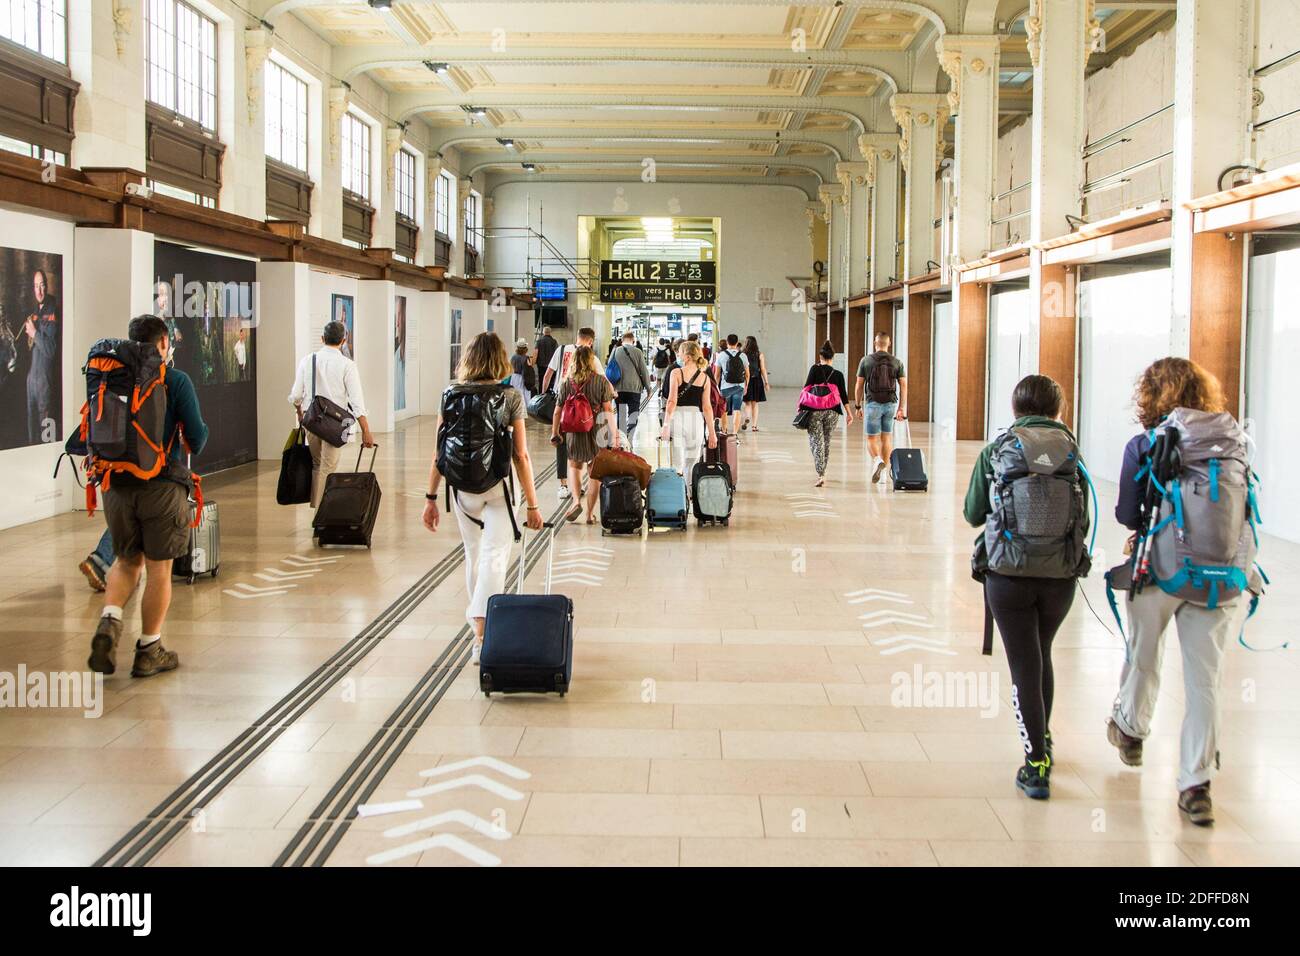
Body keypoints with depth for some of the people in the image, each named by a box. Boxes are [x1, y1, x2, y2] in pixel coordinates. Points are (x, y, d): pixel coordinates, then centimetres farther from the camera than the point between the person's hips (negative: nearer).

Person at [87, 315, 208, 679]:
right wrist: (186, 446, 14)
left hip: (118, 485, 4)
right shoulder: (176, 381, -6)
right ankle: (149, 651, 12)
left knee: (127, 561, 19)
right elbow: (197, 437, -9)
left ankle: (109, 620, -5)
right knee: (159, 567, 6)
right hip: (163, 485, -4)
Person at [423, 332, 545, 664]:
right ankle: (481, 636, -16)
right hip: (497, 486, -3)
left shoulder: (451, 395, 1)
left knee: (473, 554, 20)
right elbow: (521, 456, -7)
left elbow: (439, 452, 1)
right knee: (494, 557, -4)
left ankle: (478, 616, 37)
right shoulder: (511, 397, -5)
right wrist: (532, 504, -2)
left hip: (462, 487, 3)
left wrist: (431, 498, 7)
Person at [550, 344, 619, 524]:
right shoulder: (601, 381, -7)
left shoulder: (567, 382, -2)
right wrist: (614, 434, -6)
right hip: (596, 431, -1)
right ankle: (590, 514, 16)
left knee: (575, 466, 24)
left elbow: (558, 411, 2)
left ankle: (576, 501, 5)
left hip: (573, 431, 1)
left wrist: (555, 433, 13)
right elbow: (608, 410, -10)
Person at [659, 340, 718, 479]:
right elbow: (707, 407, 6)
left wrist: (666, 425, -10)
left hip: (678, 417, -3)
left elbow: (672, 401, -10)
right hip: (696, 418, 3)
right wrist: (712, 433, 9)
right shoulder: (705, 377, 7)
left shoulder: (676, 373, -3)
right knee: (691, 463, 8)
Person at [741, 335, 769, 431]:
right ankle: (754, 425, 9)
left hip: (745, 380, -1)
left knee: (747, 402, 12)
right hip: (757, 380, 1)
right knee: (755, 403, 9)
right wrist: (766, 383, 6)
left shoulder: (743, 355, -6)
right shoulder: (760, 355, -2)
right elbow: (763, 370, -1)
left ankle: (747, 417, -14)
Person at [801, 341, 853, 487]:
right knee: (826, 443, 17)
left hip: (815, 411, -3)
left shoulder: (815, 368, 0)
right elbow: (843, 395, 3)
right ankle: (822, 473, 26)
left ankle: (820, 475, -16)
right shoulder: (838, 374, 7)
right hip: (832, 412, 3)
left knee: (816, 442, -3)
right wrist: (849, 413, 6)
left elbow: (806, 388, -3)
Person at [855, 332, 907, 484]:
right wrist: (902, 408, 3)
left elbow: (859, 386, 0)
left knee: (871, 439, 3)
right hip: (891, 403, 2)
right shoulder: (897, 362, 4)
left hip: (873, 404, -2)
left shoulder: (866, 360, -1)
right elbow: (903, 385, 0)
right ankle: (883, 471, 15)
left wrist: (858, 406, 9)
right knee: (887, 438, 13)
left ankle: (877, 460, -25)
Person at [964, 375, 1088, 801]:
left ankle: (1037, 764, 0)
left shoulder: (996, 451, -2)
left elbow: (973, 513, 5)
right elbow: (1083, 521, 3)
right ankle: (1042, 740, 39)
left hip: (1008, 573, -2)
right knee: (1042, 656, 23)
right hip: (1061, 574, 2)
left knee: (1024, 664, 4)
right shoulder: (1072, 451, 0)